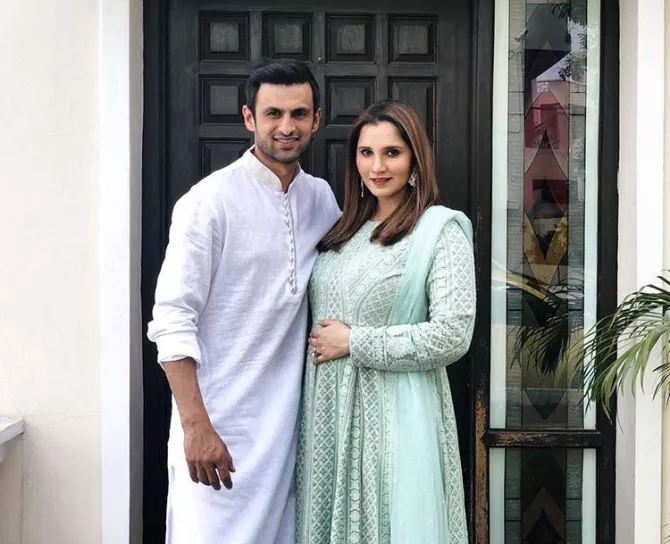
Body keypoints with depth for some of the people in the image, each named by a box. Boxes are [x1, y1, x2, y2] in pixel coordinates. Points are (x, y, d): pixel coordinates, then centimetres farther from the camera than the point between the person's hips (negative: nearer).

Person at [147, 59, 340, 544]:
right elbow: (172, 320, -13)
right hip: (219, 425, -6)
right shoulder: (211, 200, -11)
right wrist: (196, 427, -18)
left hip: (286, 421, 6)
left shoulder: (322, 197, 7)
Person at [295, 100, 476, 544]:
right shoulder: (346, 229, 12)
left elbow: (453, 336, -16)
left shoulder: (441, 229, -8)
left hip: (395, 411, -6)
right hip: (330, 409, 6)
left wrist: (353, 342, -13)